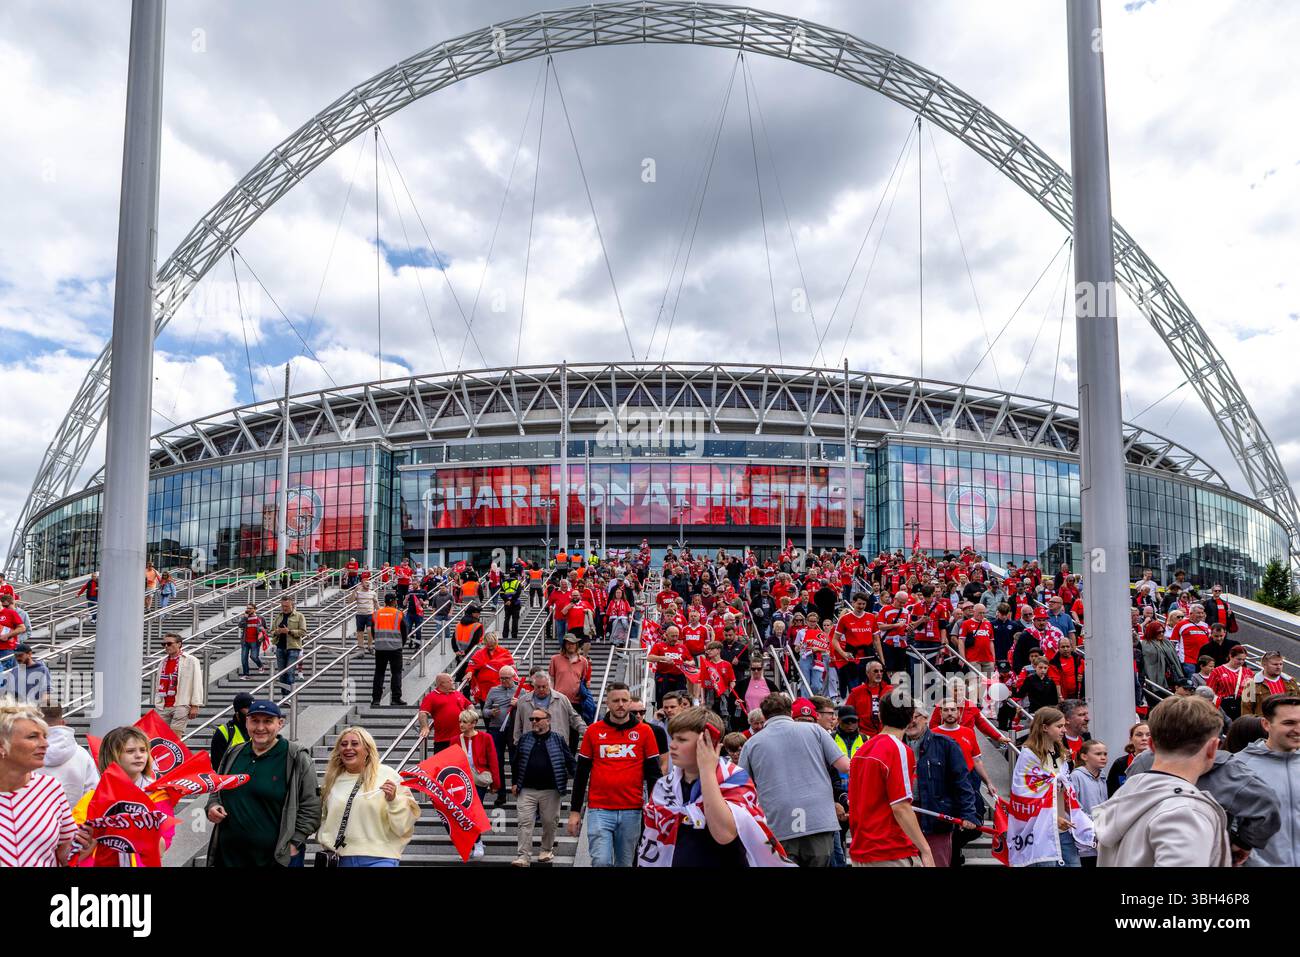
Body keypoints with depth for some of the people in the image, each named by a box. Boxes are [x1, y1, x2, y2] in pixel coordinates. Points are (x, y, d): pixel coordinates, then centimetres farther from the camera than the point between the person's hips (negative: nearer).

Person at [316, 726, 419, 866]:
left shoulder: (387, 775, -4)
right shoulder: (331, 780, 9)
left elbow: (404, 825, -6)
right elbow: (324, 818, 21)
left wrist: (393, 801, -22)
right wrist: (326, 842, 4)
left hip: (379, 859, -4)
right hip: (342, 858, 4)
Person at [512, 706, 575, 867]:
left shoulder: (557, 740, 1)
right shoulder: (524, 739, 8)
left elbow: (569, 761, 2)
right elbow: (516, 763, 14)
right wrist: (514, 783, 11)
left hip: (550, 790, -1)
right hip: (527, 790, 1)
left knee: (549, 822, 9)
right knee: (525, 822, -5)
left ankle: (547, 850, 28)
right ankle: (523, 856, -3)